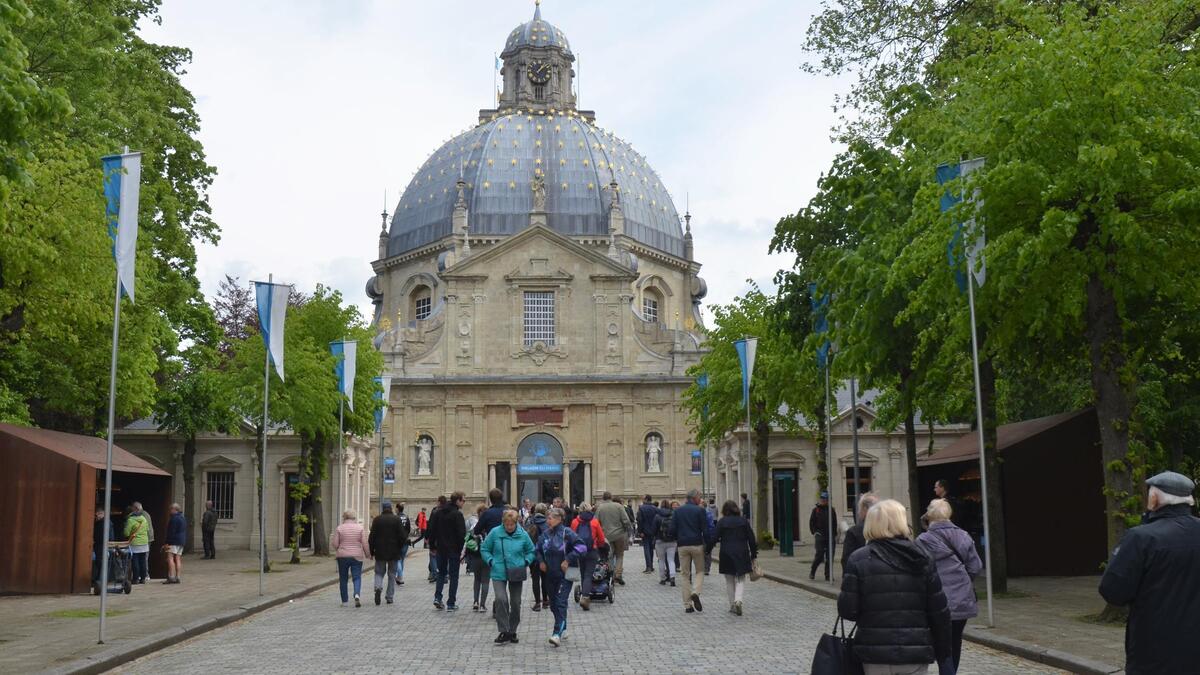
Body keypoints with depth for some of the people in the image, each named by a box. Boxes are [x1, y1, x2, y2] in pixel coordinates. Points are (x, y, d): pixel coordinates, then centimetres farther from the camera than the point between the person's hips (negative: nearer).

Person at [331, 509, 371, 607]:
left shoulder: (339, 528, -3)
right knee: (357, 577, 2)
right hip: (357, 556, 0)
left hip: (342, 556, 0)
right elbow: (365, 543, -3)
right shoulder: (360, 528, -2)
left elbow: (335, 544, -3)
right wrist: (368, 554, 9)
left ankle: (344, 601, 14)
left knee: (343, 579, 11)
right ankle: (357, 594, -23)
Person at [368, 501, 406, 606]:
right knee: (392, 575, 10)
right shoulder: (396, 519, -4)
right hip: (393, 552, 0)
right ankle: (390, 597, 11)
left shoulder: (377, 520, -2)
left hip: (380, 552, 0)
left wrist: (371, 551, 6)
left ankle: (378, 587, -17)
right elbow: (402, 535, -7)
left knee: (379, 572, 11)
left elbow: (372, 537, -2)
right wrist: (399, 548, 8)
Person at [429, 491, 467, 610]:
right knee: (453, 576, 4)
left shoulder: (438, 512, 6)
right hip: (454, 550, -5)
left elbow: (431, 530, 7)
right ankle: (451, 604, 4)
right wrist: (460, 548, -6)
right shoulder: (457, 514, -13)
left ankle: (437, 597, 3)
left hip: (441, 548, 5)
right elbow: (462, 533, -17)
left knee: (441, 573, 19)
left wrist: (432, 546, 13)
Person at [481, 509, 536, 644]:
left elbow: (531, 551, 12)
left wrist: (526, 562, -4)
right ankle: (504, 631, -7)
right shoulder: (495, 533, -6)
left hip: (516, 574, 2)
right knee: (501, 599, -18)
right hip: (499, 573, -2)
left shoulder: (523, 534, -3)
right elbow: (484, 549, 6)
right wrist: (491, 561, -7)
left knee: (515, 602, 8)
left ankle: (512, 631, 26)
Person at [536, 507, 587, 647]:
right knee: (553, 604, 13)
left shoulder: (567, 533, -11)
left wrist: (568, 560, -19)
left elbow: (582, 548, -17)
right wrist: (540, 561, 5)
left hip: (565, 575, -7)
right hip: (550, 575, 7)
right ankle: (562, 630, 30)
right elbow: (537, 550, 22)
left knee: (561, 603, -14)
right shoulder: (545, 534, 6)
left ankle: (558, 634, -19)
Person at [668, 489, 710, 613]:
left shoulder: (678, 511, 6)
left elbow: (672, 529, 2)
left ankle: (687, 605, 6)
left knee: (685, 575, 8)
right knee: (699, 571, 13)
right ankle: (695, 593, -13)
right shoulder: (700, 510, -4)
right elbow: (705, 529, -8)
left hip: (682, 545, 3)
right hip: (697, 545, -3)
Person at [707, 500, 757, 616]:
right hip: (742, 554, 1)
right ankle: (738, 599, -15)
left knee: (729, 581, 11)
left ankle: (732, 605, 13)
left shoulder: (721, 522, -4)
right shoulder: (744, 521, 3)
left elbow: (715, 538, -8)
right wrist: (753, 555, 10)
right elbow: (751, 539, 3)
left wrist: (707, 550, 3)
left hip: (726, 555, -1)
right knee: (740, 579, 8)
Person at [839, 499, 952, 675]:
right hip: (916, 652, 1)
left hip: (875, 653, -1)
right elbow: (939, 612, 1)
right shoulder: (920, 557, 1)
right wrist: (944, 657, 9)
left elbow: (847, 610, -9)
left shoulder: (859, 559, -5)